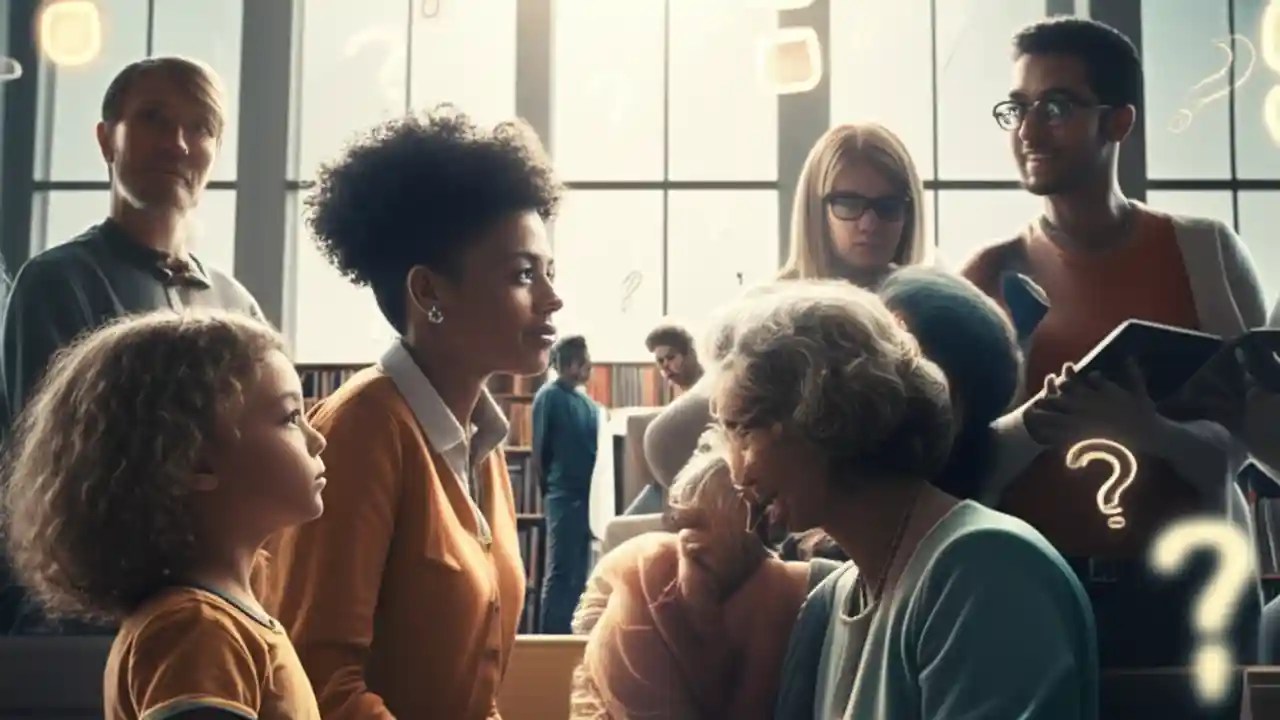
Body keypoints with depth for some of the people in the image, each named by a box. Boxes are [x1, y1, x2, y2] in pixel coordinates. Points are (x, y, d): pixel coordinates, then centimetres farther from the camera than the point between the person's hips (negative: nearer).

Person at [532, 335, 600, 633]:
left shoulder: (586, 401, 14)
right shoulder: (550, 396, -7)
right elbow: (539, 450, -6)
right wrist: (549, 489, 1)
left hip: (587, 495, 7)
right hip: (564, 496, -7)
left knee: (578, 572, 11)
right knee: (560, 572, -4)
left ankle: (566, 632, 18)